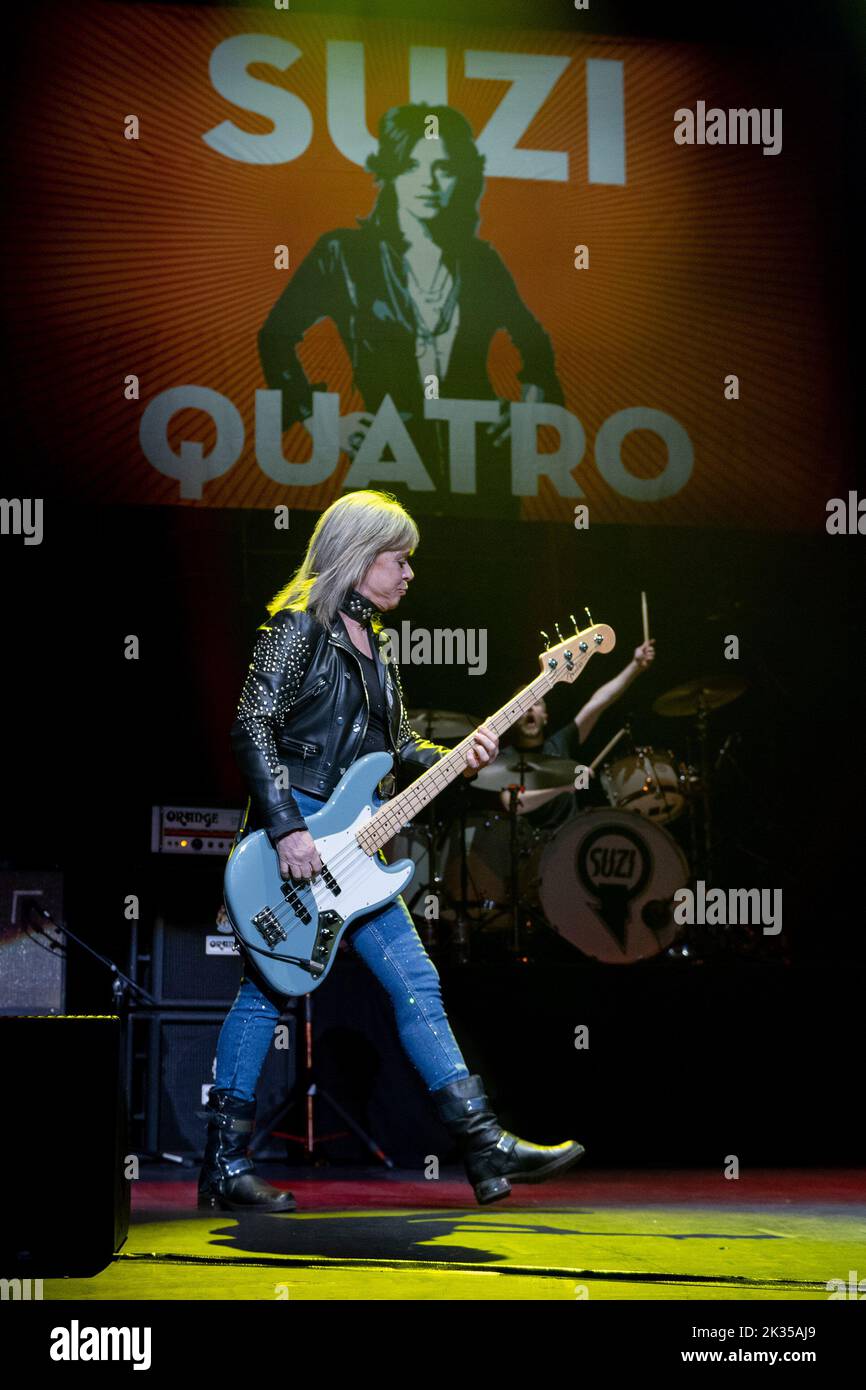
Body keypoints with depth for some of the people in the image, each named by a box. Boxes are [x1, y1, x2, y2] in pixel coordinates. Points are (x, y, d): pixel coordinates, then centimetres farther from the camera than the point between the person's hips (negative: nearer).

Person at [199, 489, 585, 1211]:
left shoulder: (376, 643, 17)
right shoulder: (300, 625, -8)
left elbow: (397, 748, 21)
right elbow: (252, 728, -16)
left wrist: (458, 757, 1)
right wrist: (287, 830, -22)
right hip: (296, 833, -8)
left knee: (416, 982, 5)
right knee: (266, 989, -3)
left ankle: (484, 1144, 5)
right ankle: (225, 1161, 5)